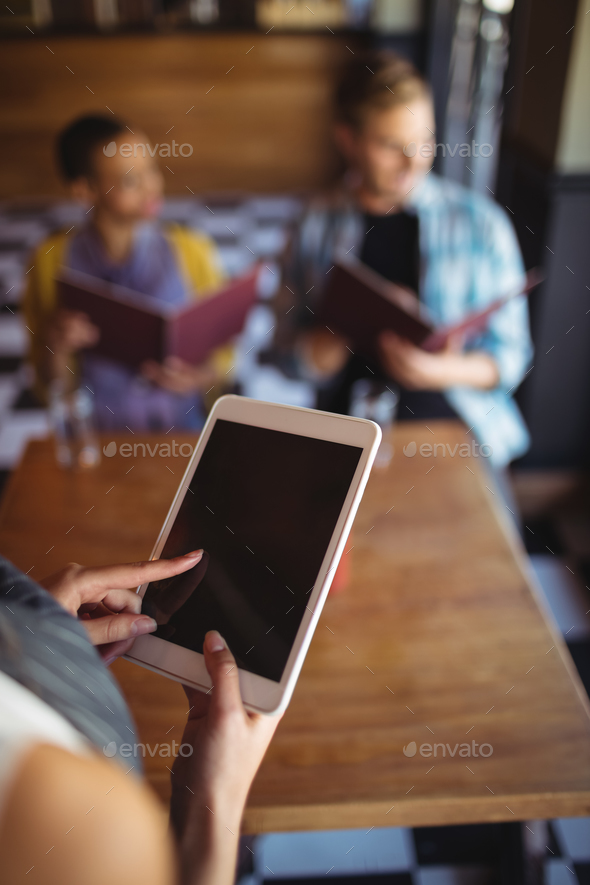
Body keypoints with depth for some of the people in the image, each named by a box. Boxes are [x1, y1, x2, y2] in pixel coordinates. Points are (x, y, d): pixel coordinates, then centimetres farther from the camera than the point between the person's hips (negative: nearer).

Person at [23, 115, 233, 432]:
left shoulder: (191, 251, -2)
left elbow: (222, 356, 6)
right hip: (94, 436, 1)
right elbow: (50, 392, 2)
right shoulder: (52, 260, -2)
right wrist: (55, 349, -18)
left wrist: (198, 378, -15)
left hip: (180, 430, -1)